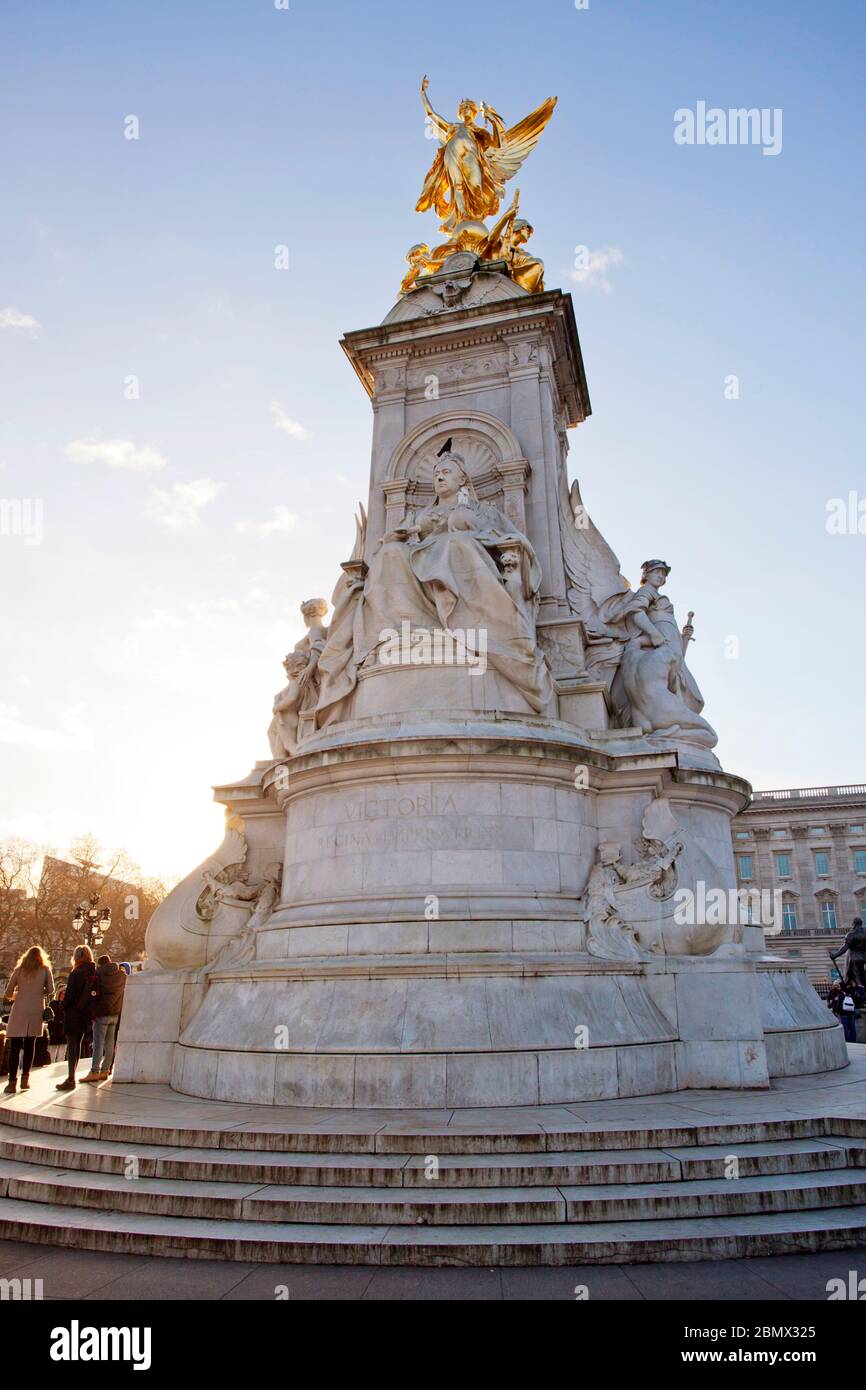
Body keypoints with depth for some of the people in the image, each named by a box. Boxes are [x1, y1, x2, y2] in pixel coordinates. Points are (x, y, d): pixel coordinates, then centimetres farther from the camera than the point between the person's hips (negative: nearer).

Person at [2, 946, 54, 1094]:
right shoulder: (45, 970, 5)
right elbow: (50, 990, 4)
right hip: (36, 1011, 1)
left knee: (15, 1047, 1)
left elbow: (8, 993, 6)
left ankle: (12, 1082, -5)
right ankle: (25, 1078, 10)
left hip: (19, 1010, -1)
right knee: (29, 1045, 12)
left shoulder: (19, 970, 6)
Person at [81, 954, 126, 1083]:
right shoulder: (122, 976, 10)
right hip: (116, 1013, 4)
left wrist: (92, 1013, -4)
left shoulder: (98, 974, -2)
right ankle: (105, 1070, 8)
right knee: (110, 1043, 7)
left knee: (98, 1043, -3)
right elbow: (124, 995, 13)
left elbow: (93, 995, -6)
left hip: (102, 1013, -4)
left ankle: (95, 1071, -6)